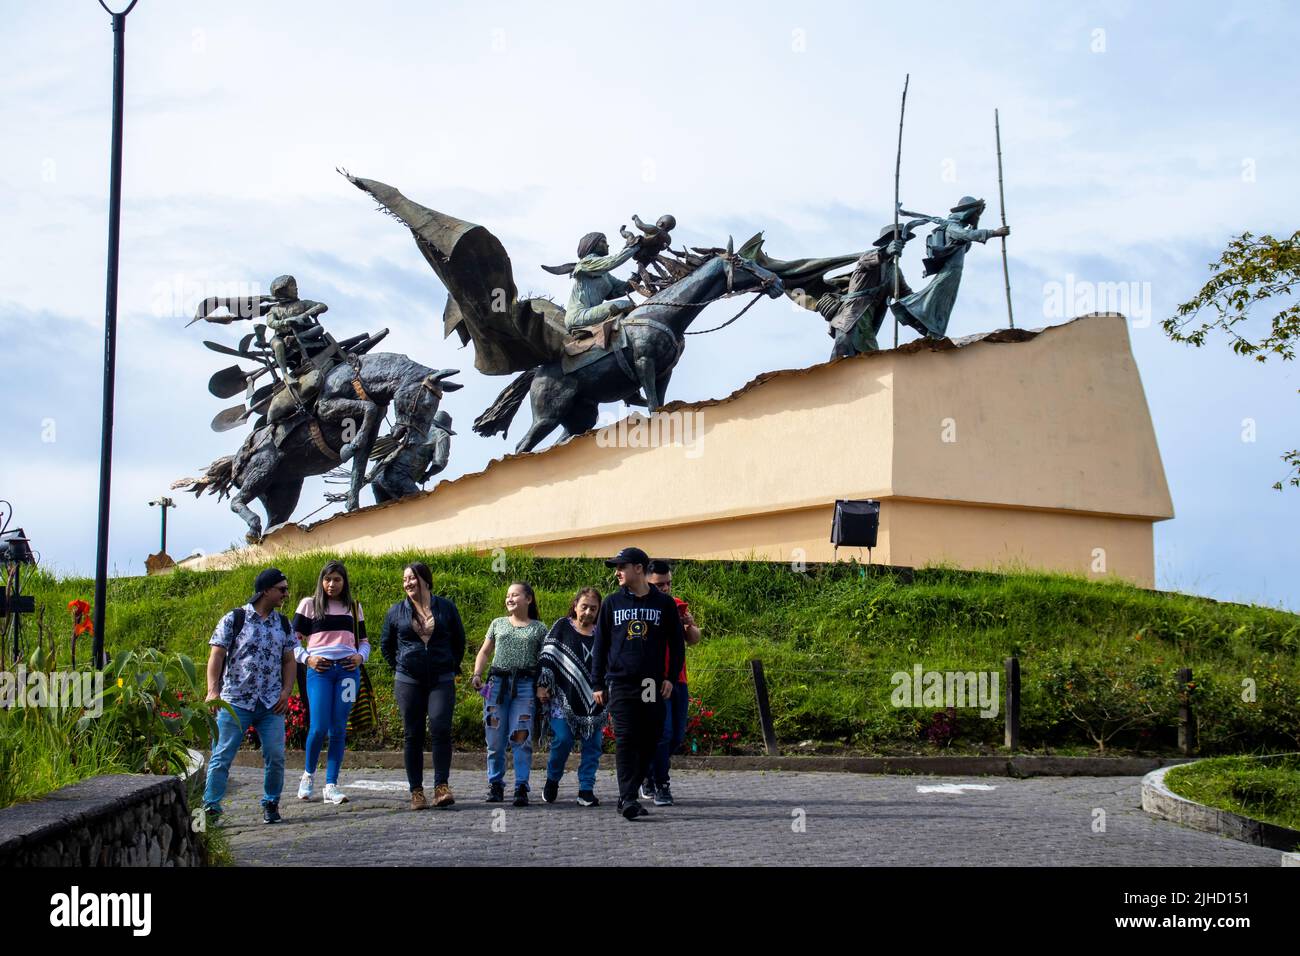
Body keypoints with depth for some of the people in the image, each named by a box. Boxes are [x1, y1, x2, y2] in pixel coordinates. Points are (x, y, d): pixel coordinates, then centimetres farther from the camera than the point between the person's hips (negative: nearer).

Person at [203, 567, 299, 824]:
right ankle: (211, 807, 2)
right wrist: (213, 691, -15)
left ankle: (271, 804, 13)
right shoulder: (234, 619, 0)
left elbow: (289, 661, 15)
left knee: (275, 756, -3)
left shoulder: (283, 624, 13)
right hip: (235, 702, -3)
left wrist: (286, 691, 1)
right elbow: (216, 656, -4)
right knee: (222, 756, -4)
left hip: (271, 705, 3)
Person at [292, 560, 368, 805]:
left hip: (348, 670, 2)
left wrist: (360, 657, 1)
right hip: (319, 670, -2)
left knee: (339, 729, -2)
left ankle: (331, 786, 1)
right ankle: (309, 774, 13)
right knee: (319, 727, -12)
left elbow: (363, 641, 22)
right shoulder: (309, 605, 9)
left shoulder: (354, 608, 17)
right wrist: (307, 658, -9)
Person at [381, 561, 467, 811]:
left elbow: (459, 640, 16)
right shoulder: (396, 612, 7)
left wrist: (452, 667, 13)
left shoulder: (446, 608, 4)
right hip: (408, 682, 1)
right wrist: (399, 667, 13)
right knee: (412, 735, 1)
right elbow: (385, 645, 19)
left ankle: (442, 786, -13)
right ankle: (416, 791, 6)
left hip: (441, 680, -1)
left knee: (441, 729, -16)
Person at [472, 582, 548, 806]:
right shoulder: (498, 624, 17)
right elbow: (484, 652, 19)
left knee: (521, 738, -10)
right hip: (497, 682, 2)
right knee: (495, 739, 1)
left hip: (525, 684, -2)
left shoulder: (539, 628, 10)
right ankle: (495, 785, 11)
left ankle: (521, 788, -8)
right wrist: (477, 674, 3)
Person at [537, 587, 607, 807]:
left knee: (592, 744, 0)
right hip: (565, 699, -3)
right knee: (562, 740, -9)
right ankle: (552, 780, 14)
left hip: (593, 701, 3)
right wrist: (542, 685, -8)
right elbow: (547, 657, 0)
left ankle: (586, 790, 7)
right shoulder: (562, 627, 3)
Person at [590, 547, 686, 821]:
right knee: (626, 740, -10)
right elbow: (600, 645, 11)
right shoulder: (611, 603, 9)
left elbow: (677, 643, 11)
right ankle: (629, 799, -14)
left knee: (649, 741, 1)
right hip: (620, 684, -1)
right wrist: (597, 684, 7)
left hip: (653, 686, 1)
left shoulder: (664, 603, 7)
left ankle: (628, 795, 13)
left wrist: (670, 677, 1)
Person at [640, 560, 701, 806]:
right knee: (663, 732, -12)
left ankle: (649, 773, 28)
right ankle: (661, 786, -4)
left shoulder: (679, 605, 12)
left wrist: (690, 625, -8)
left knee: (677, 735, 8)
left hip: (678, 679, 6)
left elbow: (694, 640, 13)